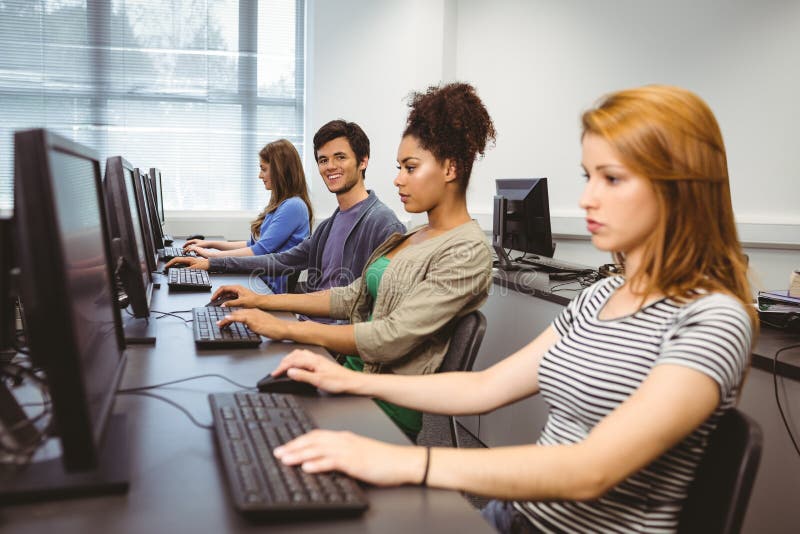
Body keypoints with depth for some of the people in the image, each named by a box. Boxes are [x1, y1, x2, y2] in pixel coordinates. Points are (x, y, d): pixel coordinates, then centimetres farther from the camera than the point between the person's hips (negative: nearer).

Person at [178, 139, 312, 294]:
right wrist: (211, 244, 19)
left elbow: (260, 251, -18)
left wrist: (210, 254, -11)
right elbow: (254, 244, 24)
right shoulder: (280, 204, 19)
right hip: (265, 283, 9)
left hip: (278, 291, -9)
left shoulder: (293, 207, -14)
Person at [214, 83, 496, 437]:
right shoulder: (414, 237, 13)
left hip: (385, 408, -8)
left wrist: (285, 328, -21)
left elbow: (393, 337, -22)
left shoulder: (467, 252, -16)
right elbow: (354, 297, 15)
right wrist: (264, 301, 9)